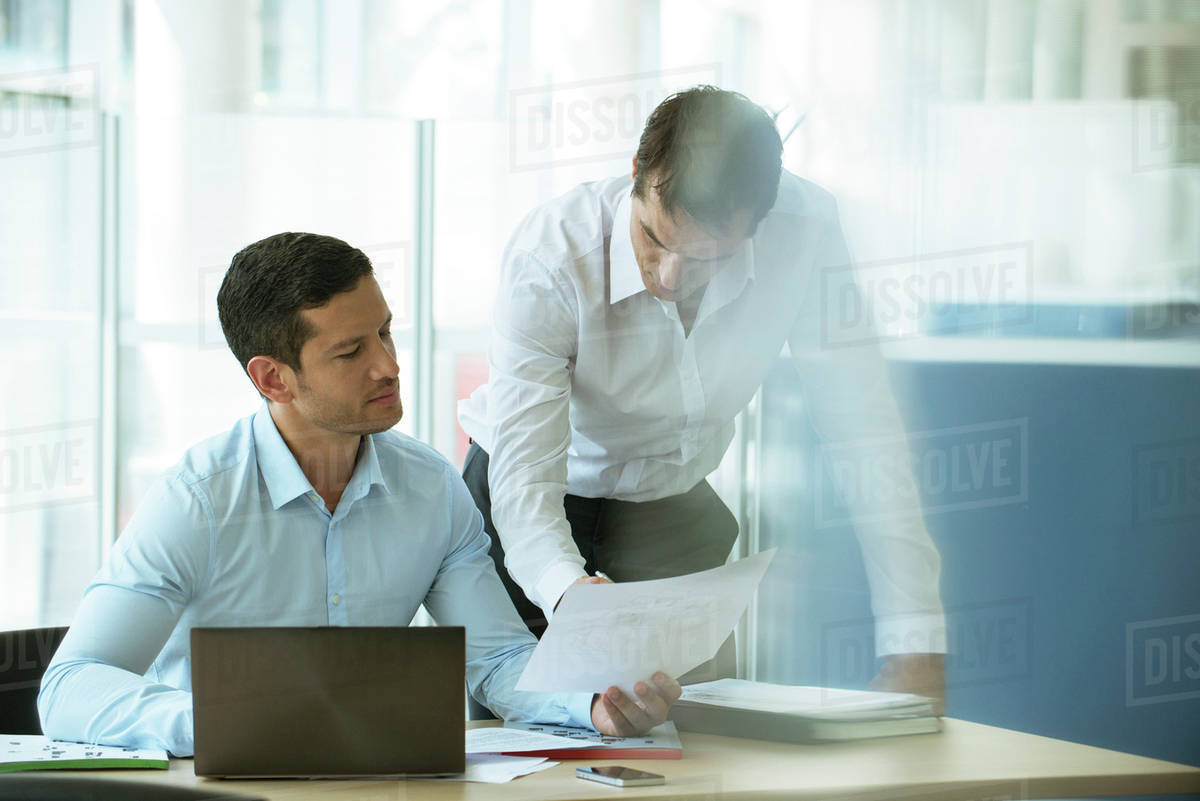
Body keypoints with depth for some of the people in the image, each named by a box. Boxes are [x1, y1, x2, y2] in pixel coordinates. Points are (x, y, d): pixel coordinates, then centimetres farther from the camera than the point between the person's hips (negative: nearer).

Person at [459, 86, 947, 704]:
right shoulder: (549, 258, -32)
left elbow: (861, 427, -20)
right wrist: (567, 590, -57)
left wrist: (916, 645, -27)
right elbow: (522, 476, -34)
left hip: (675, 507, 3)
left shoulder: (804, 231, -26)